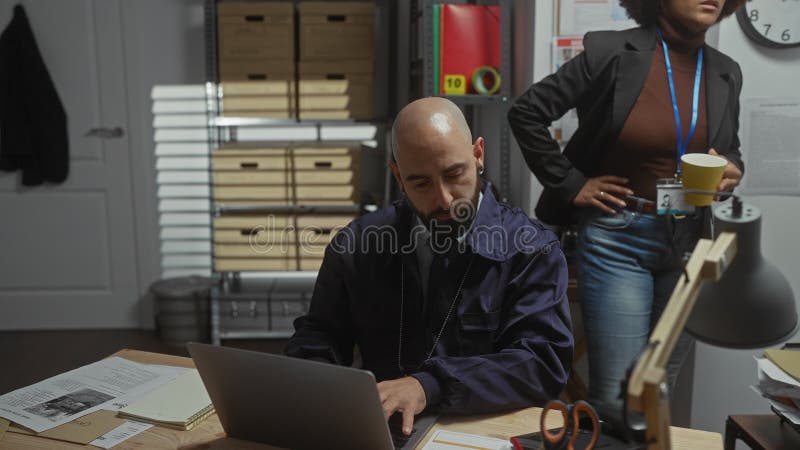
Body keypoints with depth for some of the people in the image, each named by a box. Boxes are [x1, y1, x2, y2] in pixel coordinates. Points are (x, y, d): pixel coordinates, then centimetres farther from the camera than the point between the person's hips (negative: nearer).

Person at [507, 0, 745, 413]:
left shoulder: (725, 72, 6)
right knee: (616, 399, -2)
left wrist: (732, 169, -4)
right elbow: (525, 112, -7)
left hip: (690, 240, 5)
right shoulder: (612, 52, -10)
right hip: (619, 237, -5)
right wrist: (569, 184, -8)